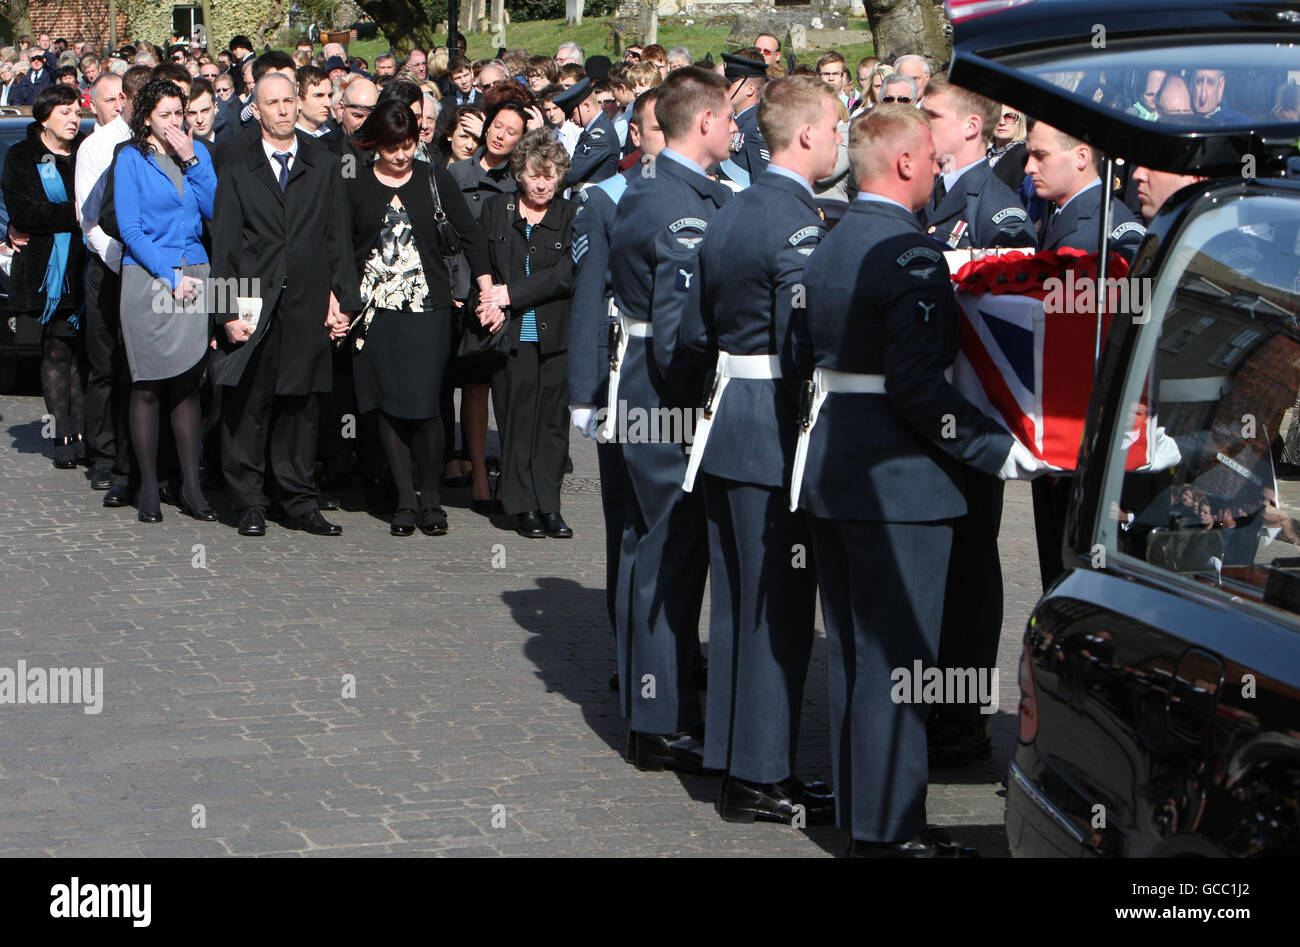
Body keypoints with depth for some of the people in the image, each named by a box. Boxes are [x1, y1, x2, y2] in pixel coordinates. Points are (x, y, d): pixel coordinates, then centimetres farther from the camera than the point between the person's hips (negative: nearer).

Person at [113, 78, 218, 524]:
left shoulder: (197, 152, 12)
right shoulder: (131, 158, 1)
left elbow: (214, 210, 2)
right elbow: (130, 229, -5)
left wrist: (192, 162, -6)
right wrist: (170, 276, -11)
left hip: (193, 273, 3)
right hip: (148, 276, -3)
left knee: (188, 383, 4)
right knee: (147, 386, -1)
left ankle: (191, 487, 7)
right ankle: (148, 490, 4)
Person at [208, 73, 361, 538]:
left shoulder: (323, 166, 10)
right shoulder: (237, 167, 5)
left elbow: (339, 239, 9)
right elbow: (223, 245, 2)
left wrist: (342, 299, 0)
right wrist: (228, 309, -6)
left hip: (307, 304, 2)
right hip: (254, 303, -1)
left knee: (300, 404, 6)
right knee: (247, 405, -1)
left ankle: (300, 502, 14)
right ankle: (250, 504, 7)